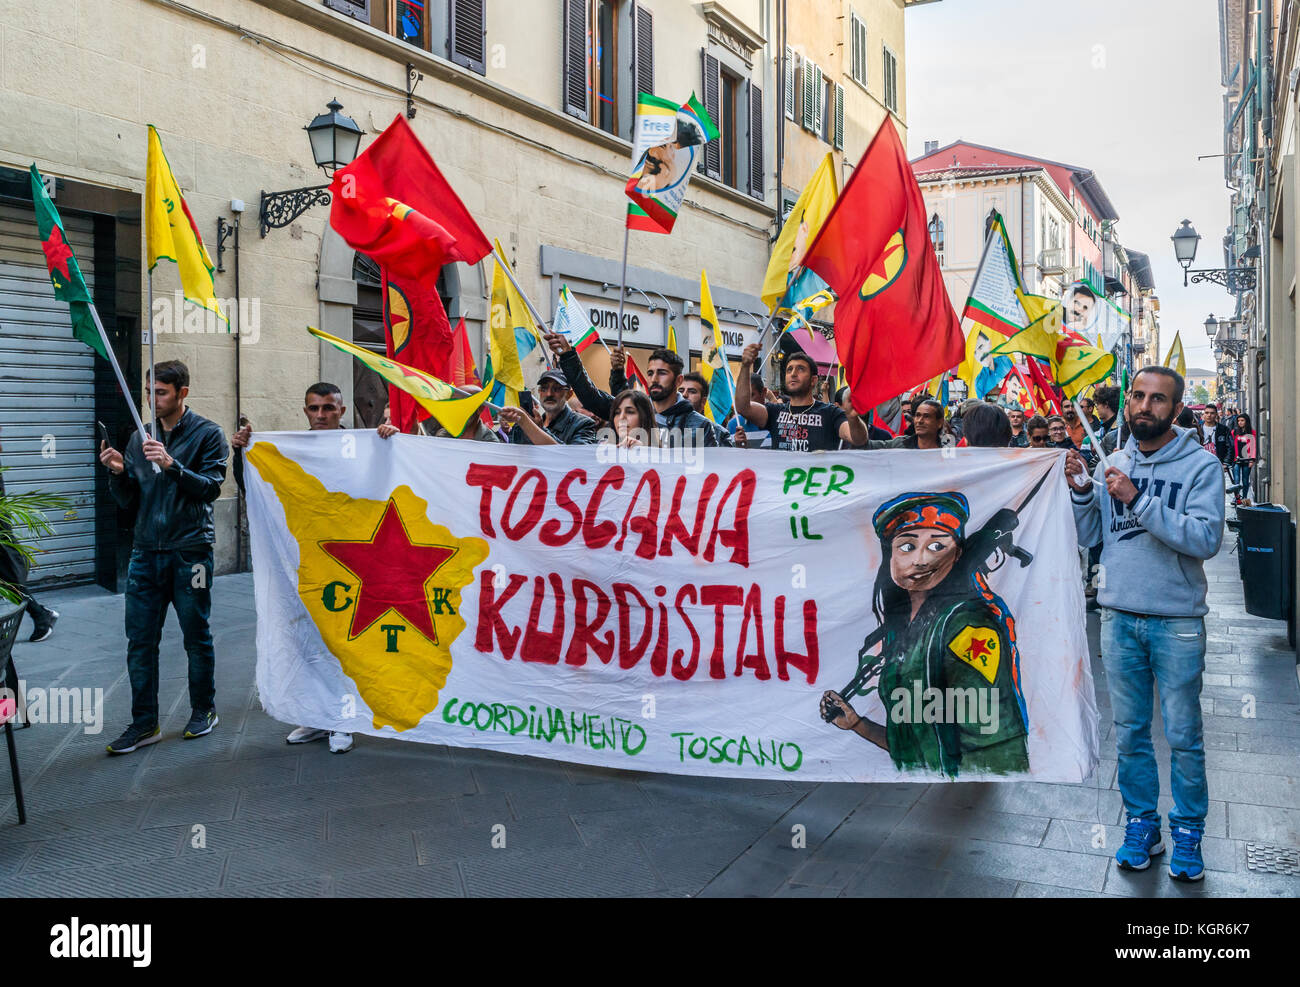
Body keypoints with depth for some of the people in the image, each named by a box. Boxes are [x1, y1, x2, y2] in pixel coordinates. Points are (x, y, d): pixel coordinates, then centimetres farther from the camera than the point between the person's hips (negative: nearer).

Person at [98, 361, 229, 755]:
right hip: (146, 552, 4)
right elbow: (129, 501, 12)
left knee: (196, 637, 7)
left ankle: (204, 710, 24)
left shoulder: (207, 434, -2)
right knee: (140, 641, 4)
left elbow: (211, 487, -12)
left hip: (189, 552, -4)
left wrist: (171, 465, -23)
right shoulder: (140, 438, 11)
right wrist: (118, 473, -6)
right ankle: (144, 723, 13)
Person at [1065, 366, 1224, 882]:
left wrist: (1138, 500, -24)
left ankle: (1187, 831, 24)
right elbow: (1089, 535, 7)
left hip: (1177, 622, -3)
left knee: (1183, 737, 7)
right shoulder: (1113, 464, 6)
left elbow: (1206, 538, -19)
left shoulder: (1201, 466, -6)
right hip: (1120, 617, 4)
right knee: (1129, 732, 13)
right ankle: (1141, 824, 27)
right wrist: (1081, 491, -8)